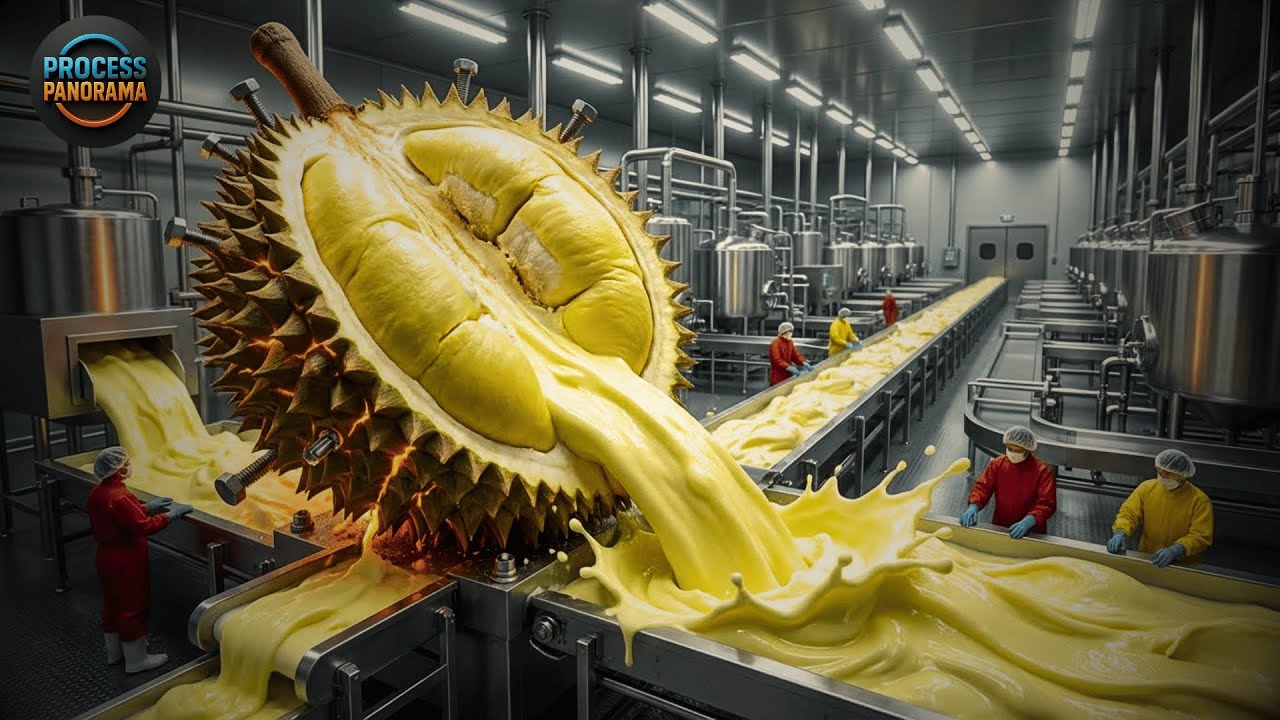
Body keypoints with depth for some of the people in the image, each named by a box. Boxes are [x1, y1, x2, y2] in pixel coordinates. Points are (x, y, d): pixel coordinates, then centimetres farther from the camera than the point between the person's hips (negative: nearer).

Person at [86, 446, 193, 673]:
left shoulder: (96, 494, 1)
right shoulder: (119, 498, -29)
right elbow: (143, 526, -28)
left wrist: (147, 507, 11)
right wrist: (171, 514, -19)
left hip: (106, 557, 10)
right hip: (125, 563, -10)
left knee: (112, 603, 23)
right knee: (133, 607, 5)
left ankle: (114, 651, 41)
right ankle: (136, 659, 19)